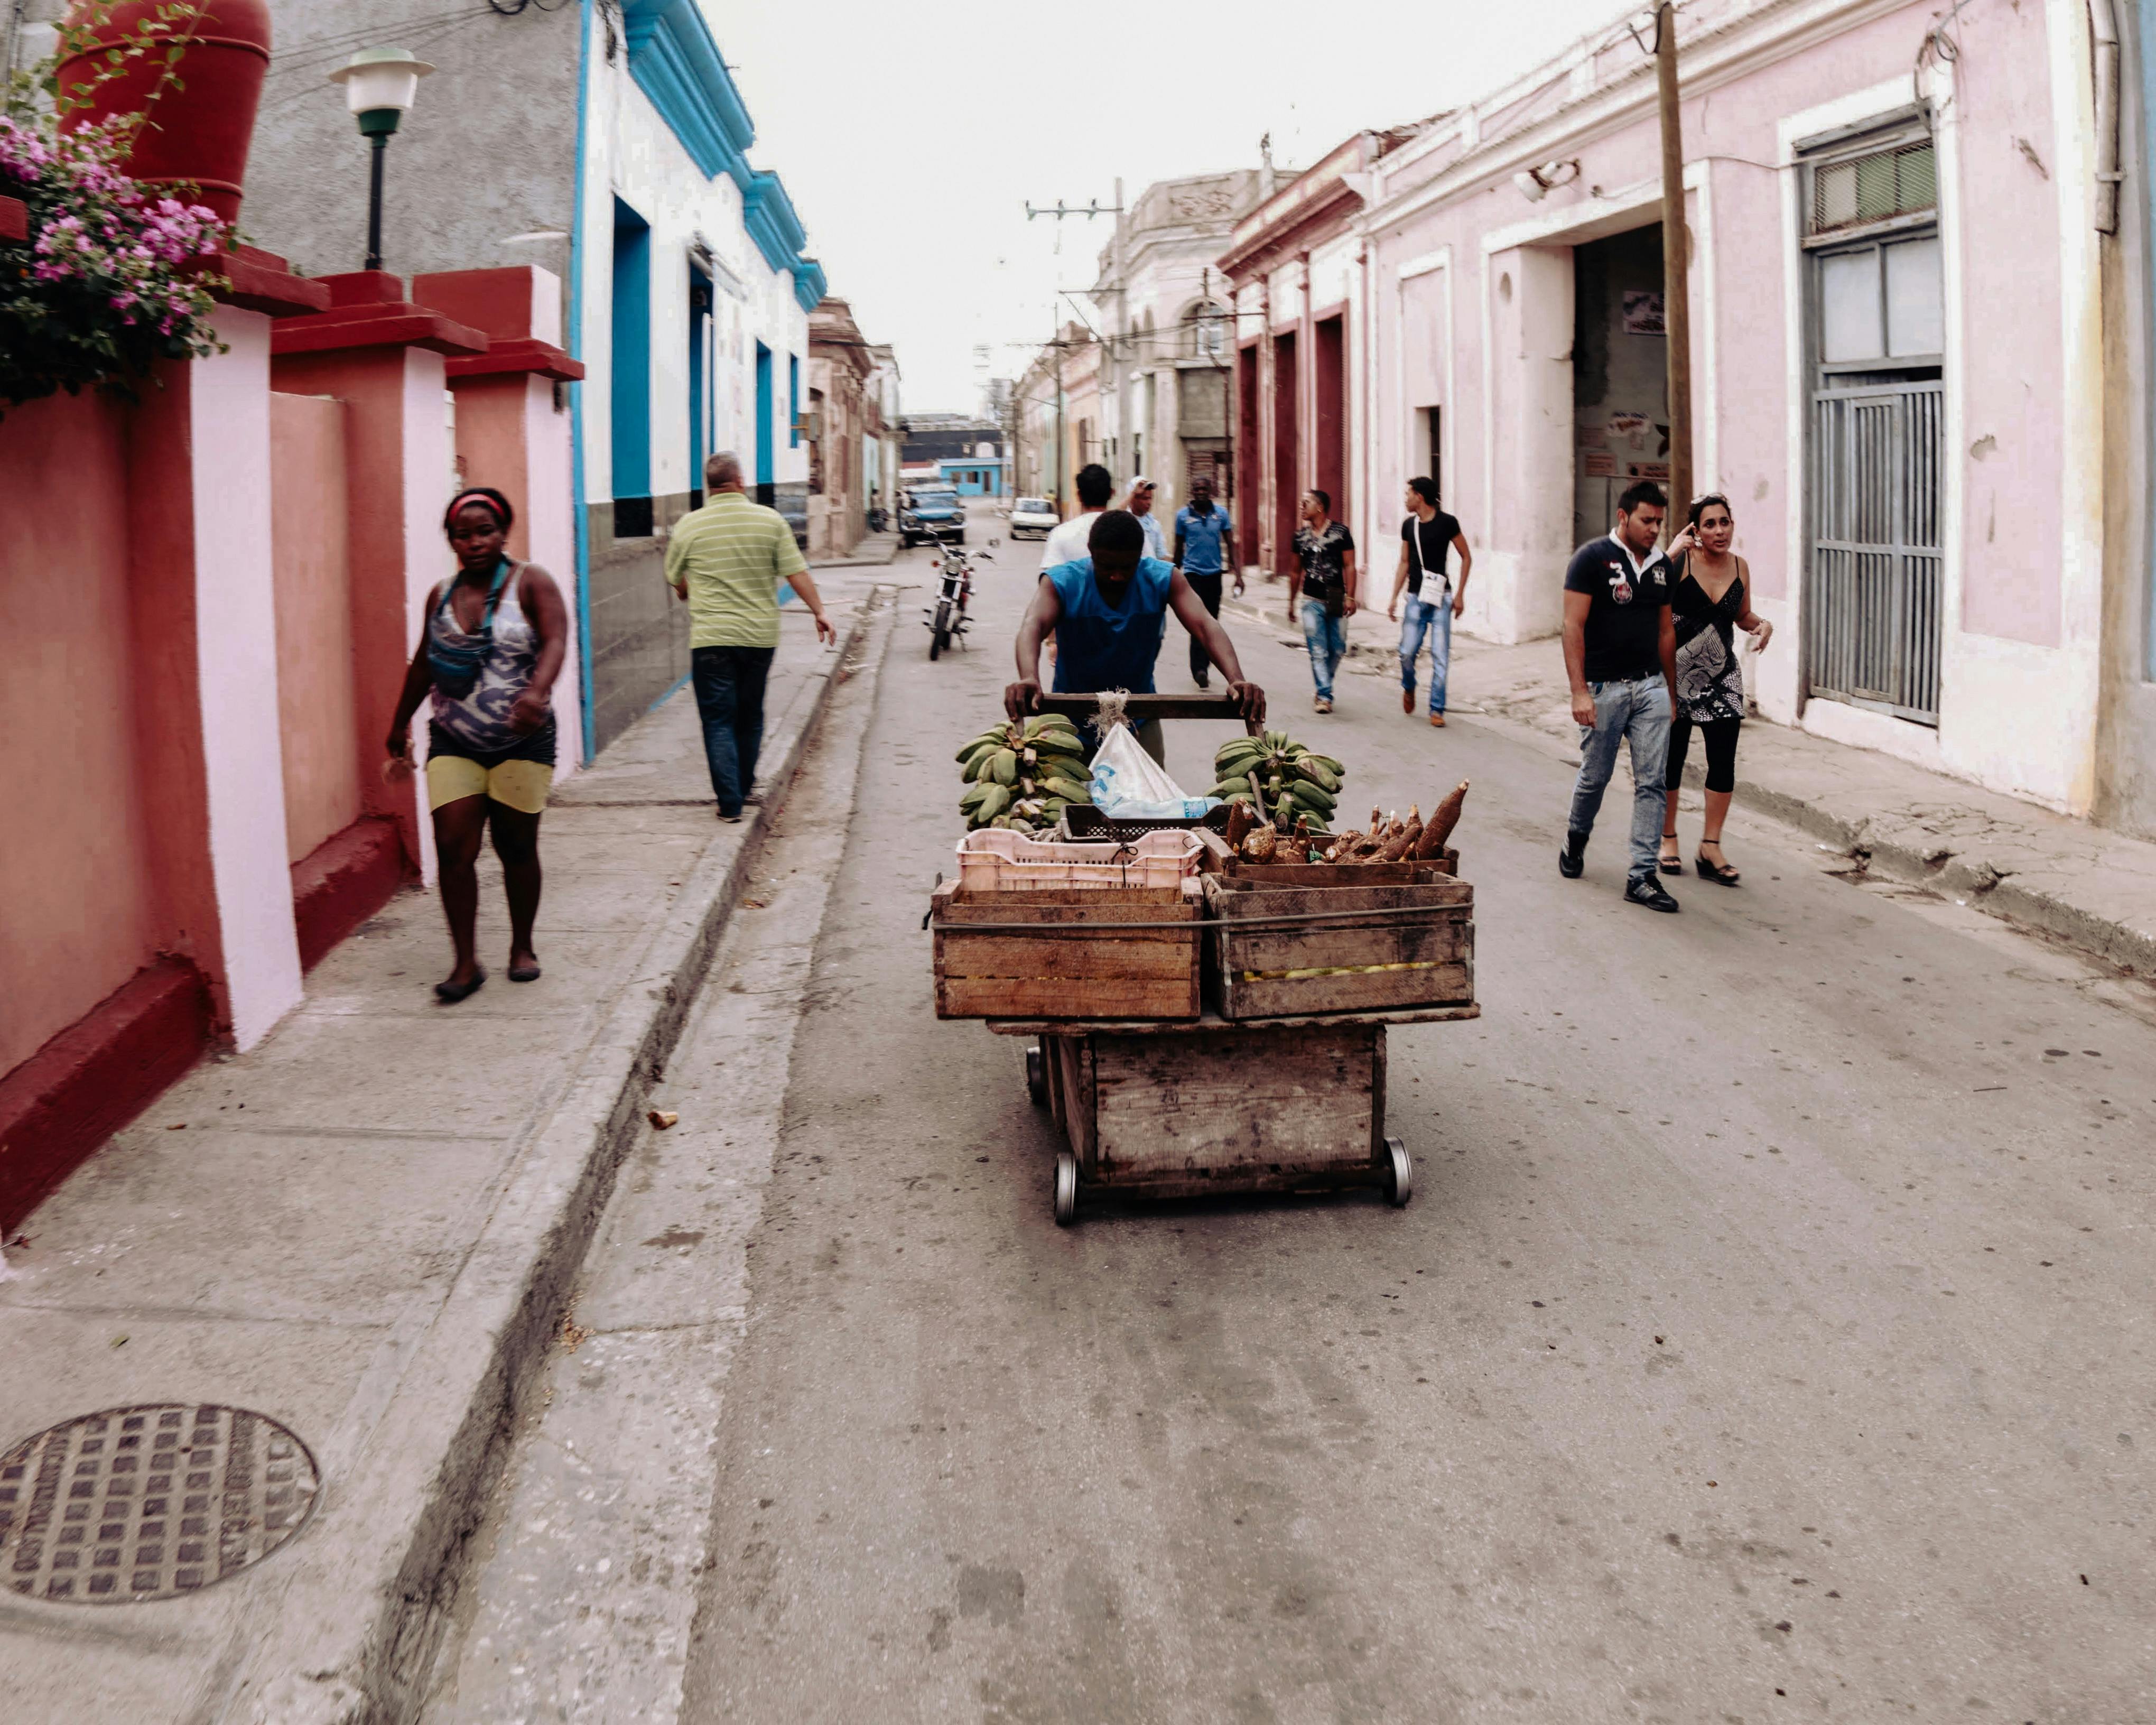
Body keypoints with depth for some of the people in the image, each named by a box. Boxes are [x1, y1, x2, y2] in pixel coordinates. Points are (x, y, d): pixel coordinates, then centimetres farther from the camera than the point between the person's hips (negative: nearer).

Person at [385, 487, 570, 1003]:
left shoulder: (531, 583, -5)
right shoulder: (441, 596, 8)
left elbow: (555, 641, -20)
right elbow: (424, 663, 19)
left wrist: (537, 691, -39)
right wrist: (400, 725, 26)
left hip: (522, 741, -3)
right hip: (454, 742, 3)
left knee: (517, 846, 7)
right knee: (453, 848, -7)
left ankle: (522, 948, 26)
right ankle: (466, 963, 0)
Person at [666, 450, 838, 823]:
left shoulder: (689, 526, -2)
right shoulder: (770, 520, -1)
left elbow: (677, 583, 11)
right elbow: (797, 574, -3)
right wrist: (819, 612, 7)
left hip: (711, 638, -2)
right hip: (760, 635, 2)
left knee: (718, 720, 3)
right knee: (750, 717, 17)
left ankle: (730, 802, -2)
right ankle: (744, 788, 31)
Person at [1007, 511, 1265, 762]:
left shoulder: (1162, 580, -13)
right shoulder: (1062, 582, -18)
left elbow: (1205, 625, -25)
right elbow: (1033, 627, -36)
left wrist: (1236, 680, -44)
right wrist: (1029, 679, -58)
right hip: (1074, 719, -1)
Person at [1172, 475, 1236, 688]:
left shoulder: (1221, 514, 3)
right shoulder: (1183, 515, -1)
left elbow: (1230, 544, 4)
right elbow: (1179, 548, 9)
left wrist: (1238, 574, -4)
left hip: (1215, 573, 3)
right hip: (1192, 573, -3)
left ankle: (1203, 665, 24)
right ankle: (1199, 669, -18)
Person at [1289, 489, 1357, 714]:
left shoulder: (1341, 532, -2)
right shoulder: (1301, 535, 8)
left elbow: (1349, 567, -3)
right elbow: (1296, 571, 17)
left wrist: (1350, 597, -11)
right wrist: (1292, 601, 19)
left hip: (1336, 602, -1)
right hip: (1312, 601, 1)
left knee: (1337, 650, 5)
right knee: (1318, 651, -7)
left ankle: (1323, 689, 24)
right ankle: (1325, 696, -5)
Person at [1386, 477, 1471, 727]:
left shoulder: (1447, 523, -4)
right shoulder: (1409, 526, 9)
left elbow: (1466, 557, 3)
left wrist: (1460, 594, -3)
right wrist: (1394, 598, 11)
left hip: (1441, 597, -3)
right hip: (1416, 597, 3)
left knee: (1440, 657, -5)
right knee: (1407, 652, -7)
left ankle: (1437, 709, 2)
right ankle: (1408, 688, 23)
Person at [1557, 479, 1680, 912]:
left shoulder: (1662, 566, 11)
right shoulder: (1593, 559, -7)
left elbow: (1665, 632, 18)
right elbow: (1573, 626, -11)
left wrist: (1672, 693, 18)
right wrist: (1579, 692, -18)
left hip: (1650, 685, 4)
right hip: (1603, 688, -4)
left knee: (1651, 782, -3)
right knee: (1595, 776, 8)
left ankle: (1641, 876, -1)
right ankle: (1576, 839, 37)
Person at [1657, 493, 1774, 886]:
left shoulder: (1739, 567, 3)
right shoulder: (1679, 562, -13)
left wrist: (1762, 624, -3)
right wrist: (1671, 554, -31)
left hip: (1722, 677, 4)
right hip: (1677, 675, -4)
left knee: (1724, 762, -2)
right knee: (1671, 761, 8)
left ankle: (1710, 847, 9)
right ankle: (1668, 839, 25)